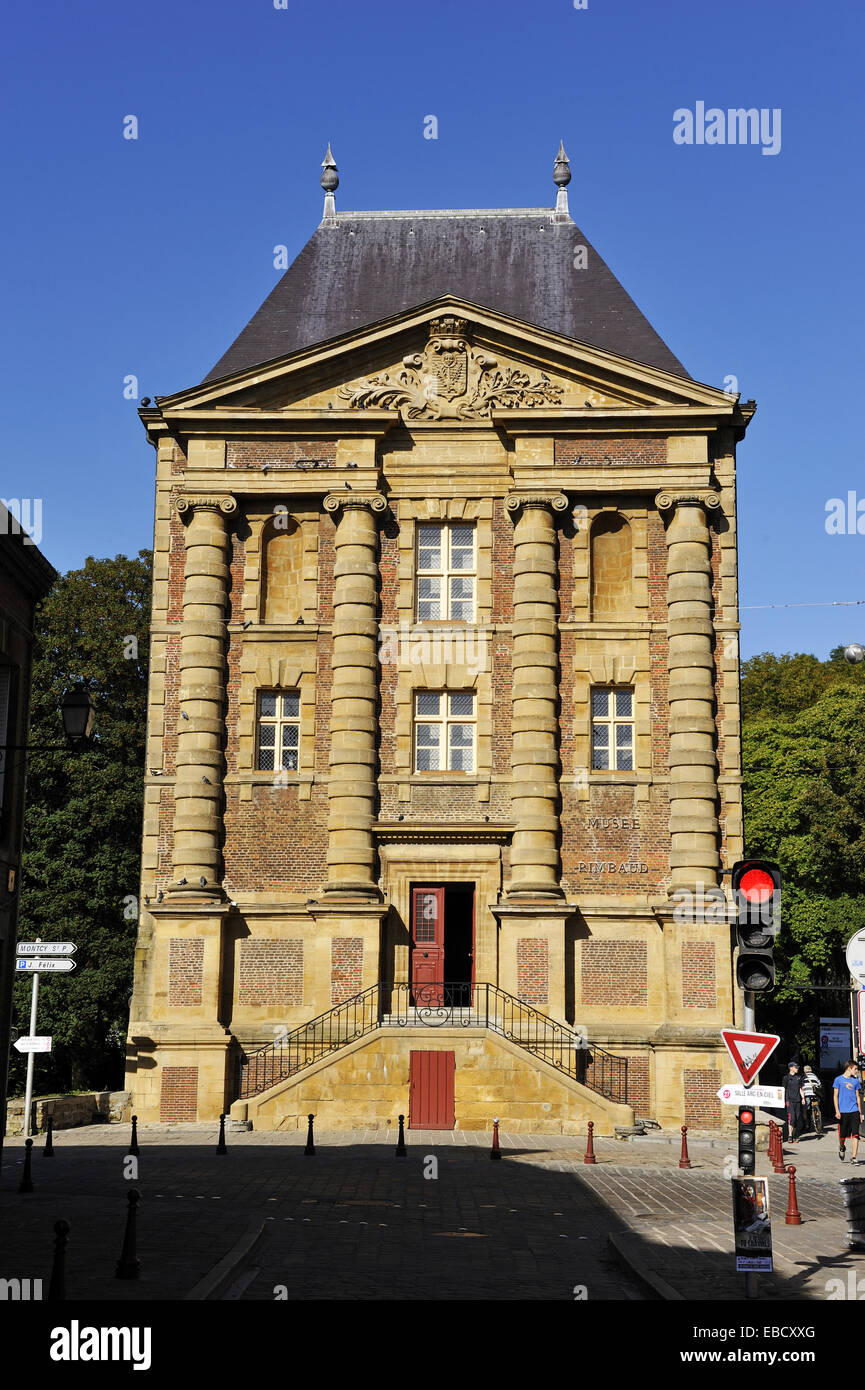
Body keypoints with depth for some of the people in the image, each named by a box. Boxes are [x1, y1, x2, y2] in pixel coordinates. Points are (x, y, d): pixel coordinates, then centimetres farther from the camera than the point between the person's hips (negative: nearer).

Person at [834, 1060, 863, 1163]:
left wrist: (860, 1112, 15)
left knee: (855, 1135, -7)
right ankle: (842, 1148, 37)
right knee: (842, 1135, 6)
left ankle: (854, 1158, -6)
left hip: (854, 1111, 2)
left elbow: (858, 1097, 17)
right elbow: (835, 1096, 0)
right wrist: (837, 1111, -9)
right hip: (843, 1112, -2)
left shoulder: (856, 1080, 11)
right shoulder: (838, 1080, 0)